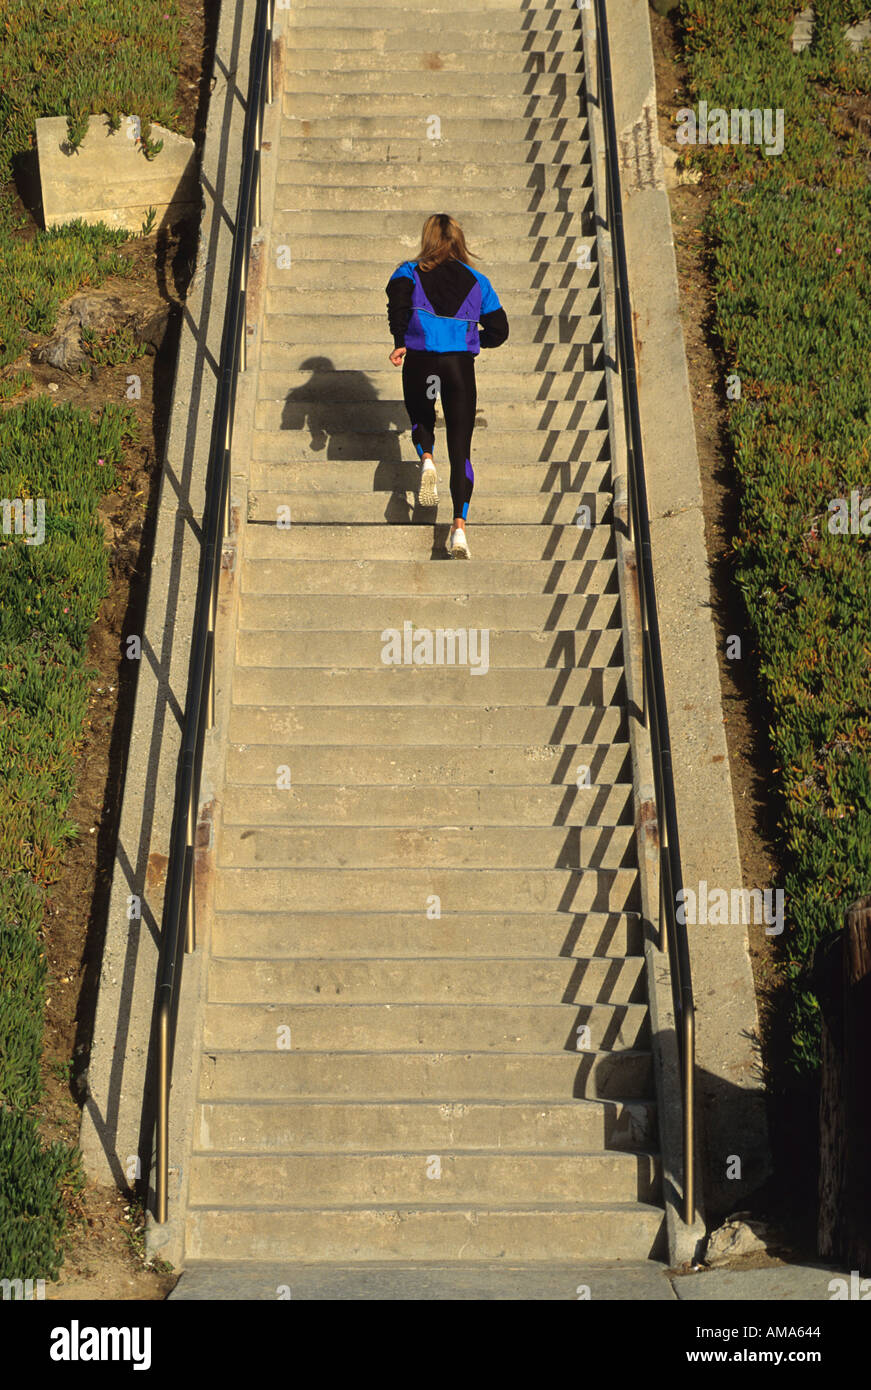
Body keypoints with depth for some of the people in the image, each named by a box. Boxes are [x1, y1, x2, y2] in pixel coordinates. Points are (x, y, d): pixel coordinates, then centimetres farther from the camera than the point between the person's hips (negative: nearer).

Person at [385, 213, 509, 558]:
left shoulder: (410, 272, 8)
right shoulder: (477, 281, 13)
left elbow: (398, 295, -14)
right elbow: (499, 331, 12)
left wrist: (400, 342, -11)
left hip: (420, 361, 0)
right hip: (461, 365, 0)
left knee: (421, 420, 30)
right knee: (461, 450, 3)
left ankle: (426, 460, -3)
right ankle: (459, 528, -11)